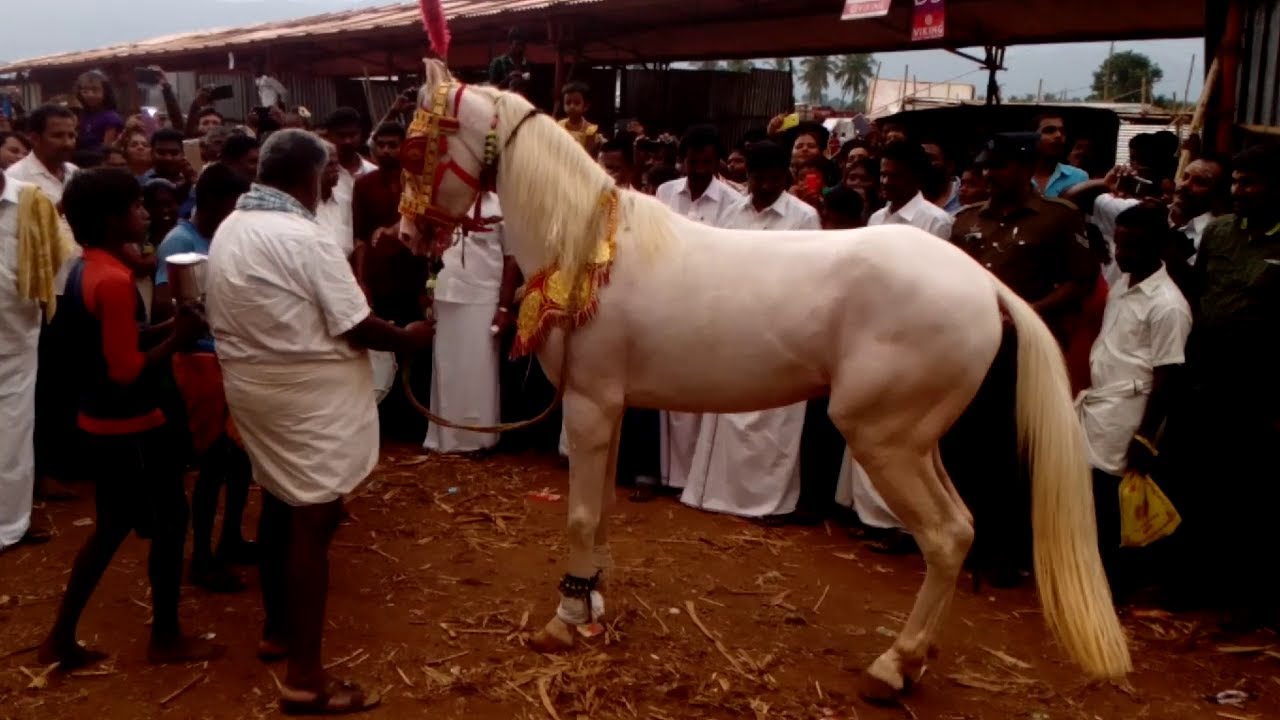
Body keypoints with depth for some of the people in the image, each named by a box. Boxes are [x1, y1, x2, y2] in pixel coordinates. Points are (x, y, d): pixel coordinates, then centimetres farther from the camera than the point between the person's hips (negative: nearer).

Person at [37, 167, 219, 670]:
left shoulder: (83, 270, 6)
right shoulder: (115, 280, -23)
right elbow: (127, 371, -25)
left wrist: (167, 327, 3)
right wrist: (179, 338, -14)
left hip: (100, 421, 9)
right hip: (132, 426, -9)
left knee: (112, 527, 19)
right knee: (170, 521, 7)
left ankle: (61, 639, 26)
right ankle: (166, 638, 21)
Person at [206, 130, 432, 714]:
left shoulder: (228, 231, 7)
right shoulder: (304, 238, -20)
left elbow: (235, 317, 15)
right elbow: (357, 328, -18)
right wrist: (410, 339, -2)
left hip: (254, 388, 9)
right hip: (310, 398, -9)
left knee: (279, 509, 21)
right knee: (313, 525, -4)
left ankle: (278, 627, 37)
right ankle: (305, 678, 1)